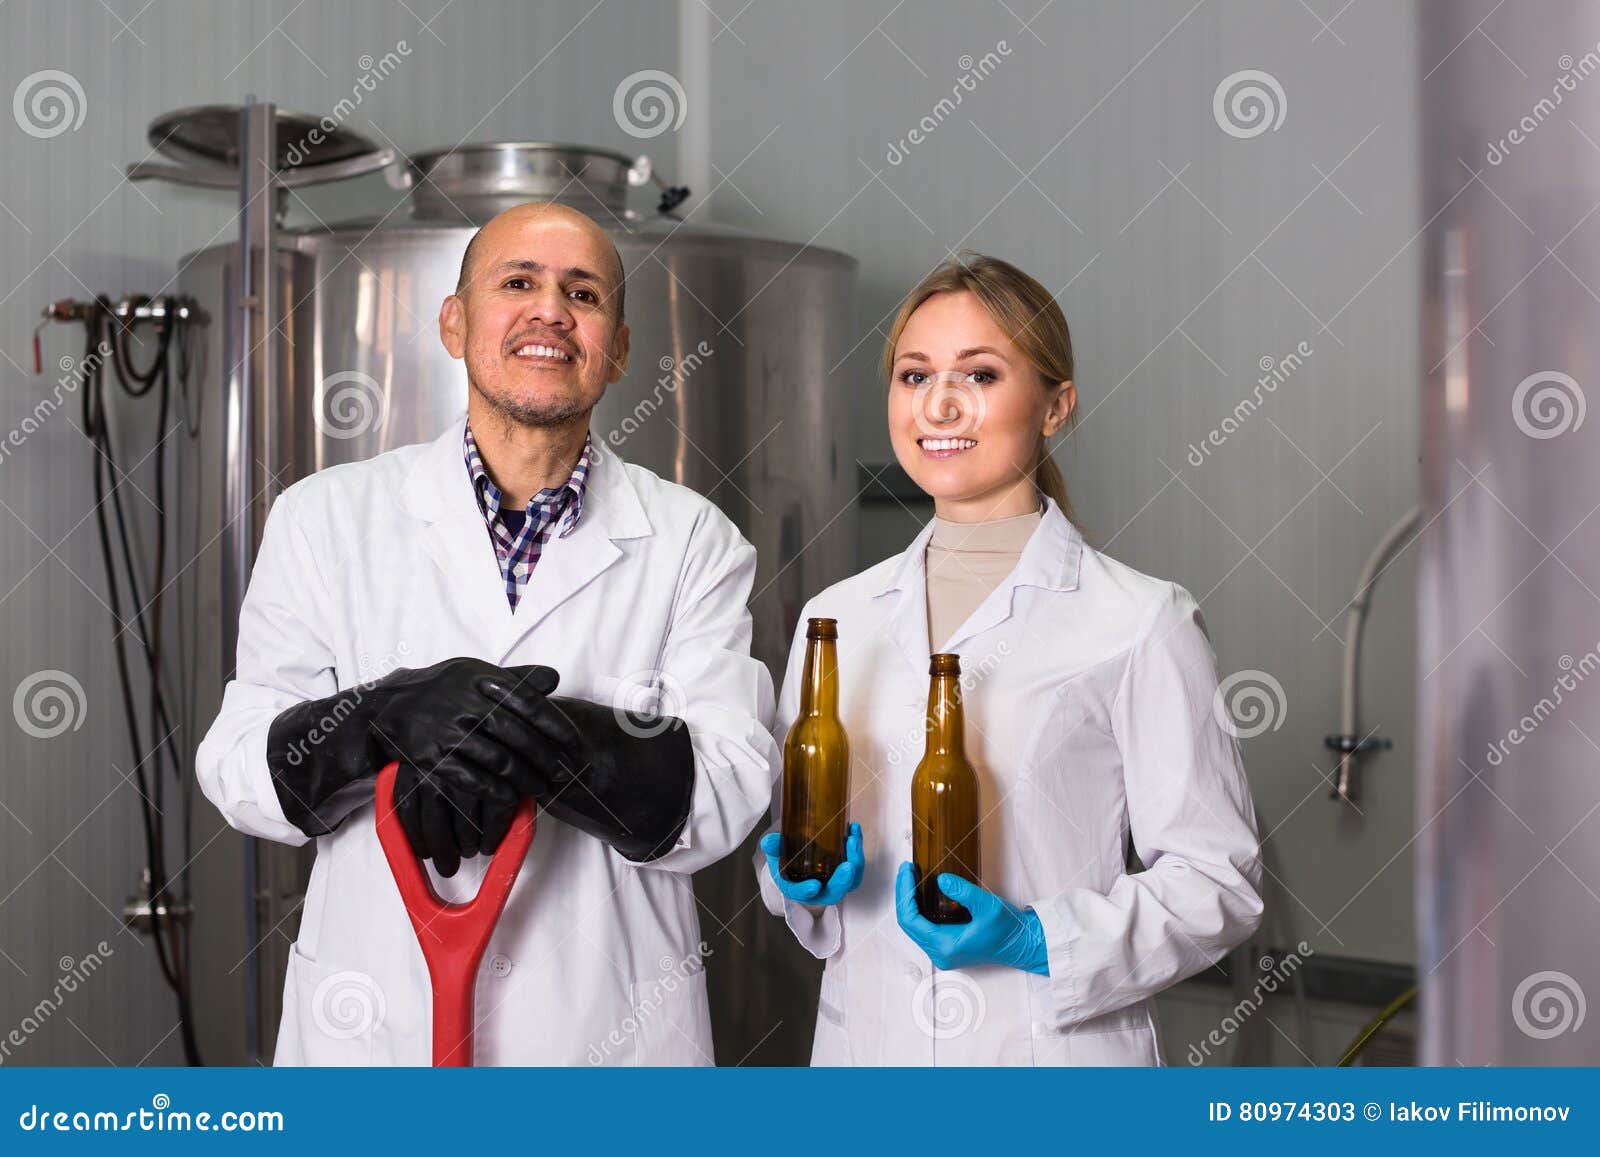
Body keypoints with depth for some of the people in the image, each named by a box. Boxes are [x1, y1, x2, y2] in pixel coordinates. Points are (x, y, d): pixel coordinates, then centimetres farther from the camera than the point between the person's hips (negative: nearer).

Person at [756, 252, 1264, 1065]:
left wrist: (1039, 941, -19)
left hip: (1057, 1047, -3)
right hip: (863, 1037, 4)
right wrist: (802, 875, -8)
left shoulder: (1143, 622, -9)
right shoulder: (835, 617, 3)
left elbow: (1218, 881, -7)